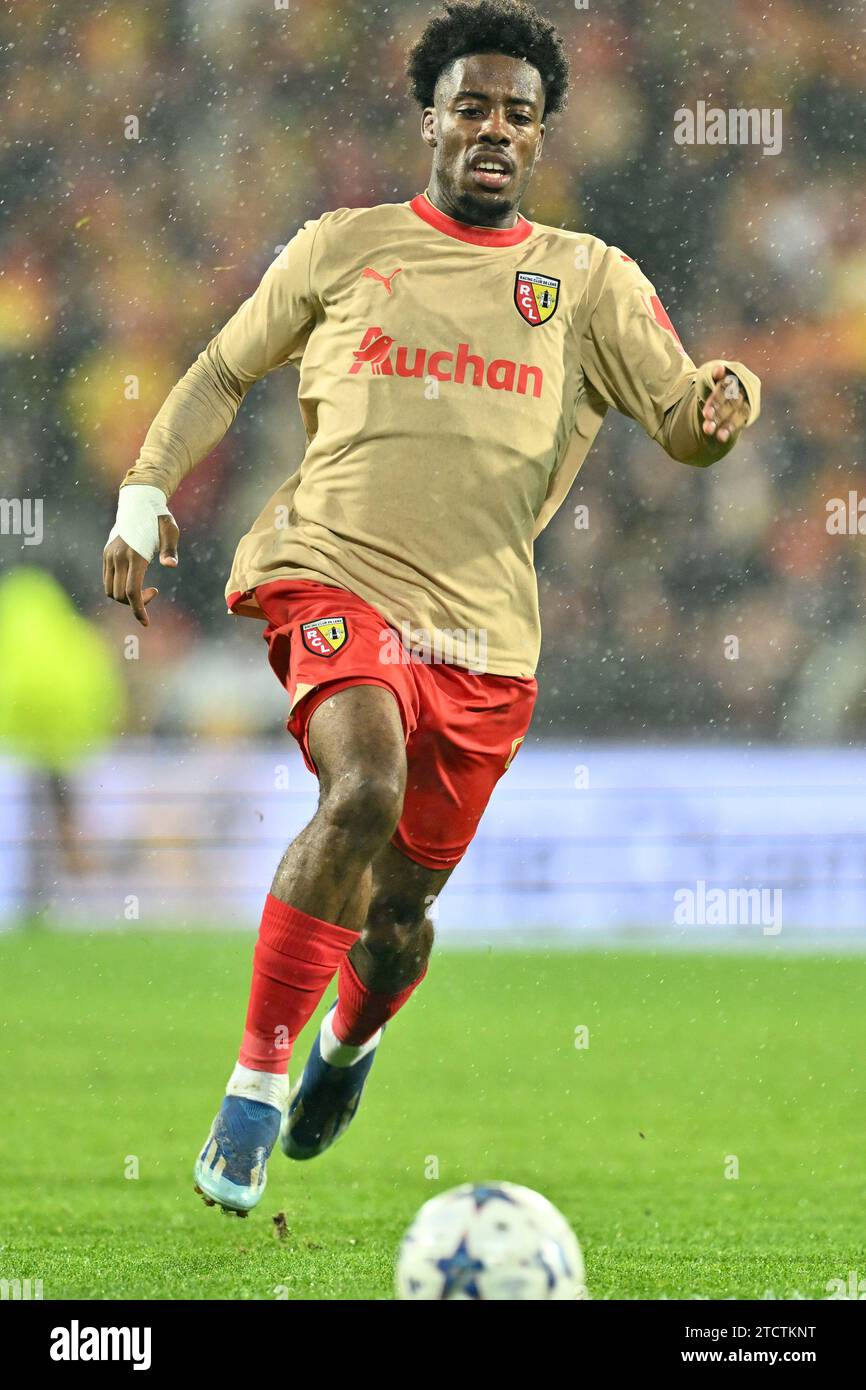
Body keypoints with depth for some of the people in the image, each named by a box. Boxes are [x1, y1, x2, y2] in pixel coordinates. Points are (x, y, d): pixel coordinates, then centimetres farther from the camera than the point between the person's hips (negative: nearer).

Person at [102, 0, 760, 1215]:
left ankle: (349, 1047, 46)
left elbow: (685, 424, 3)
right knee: (364, 792, -31)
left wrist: (723, 402, -20)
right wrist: (144, 496, 8)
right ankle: (255, 1085, -22)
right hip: (333, 575, -2)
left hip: (483, 632, 3)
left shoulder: (591, 280, 10)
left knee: (402, 900, 9)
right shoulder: (341, 247, 9)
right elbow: (222, 373, 19)